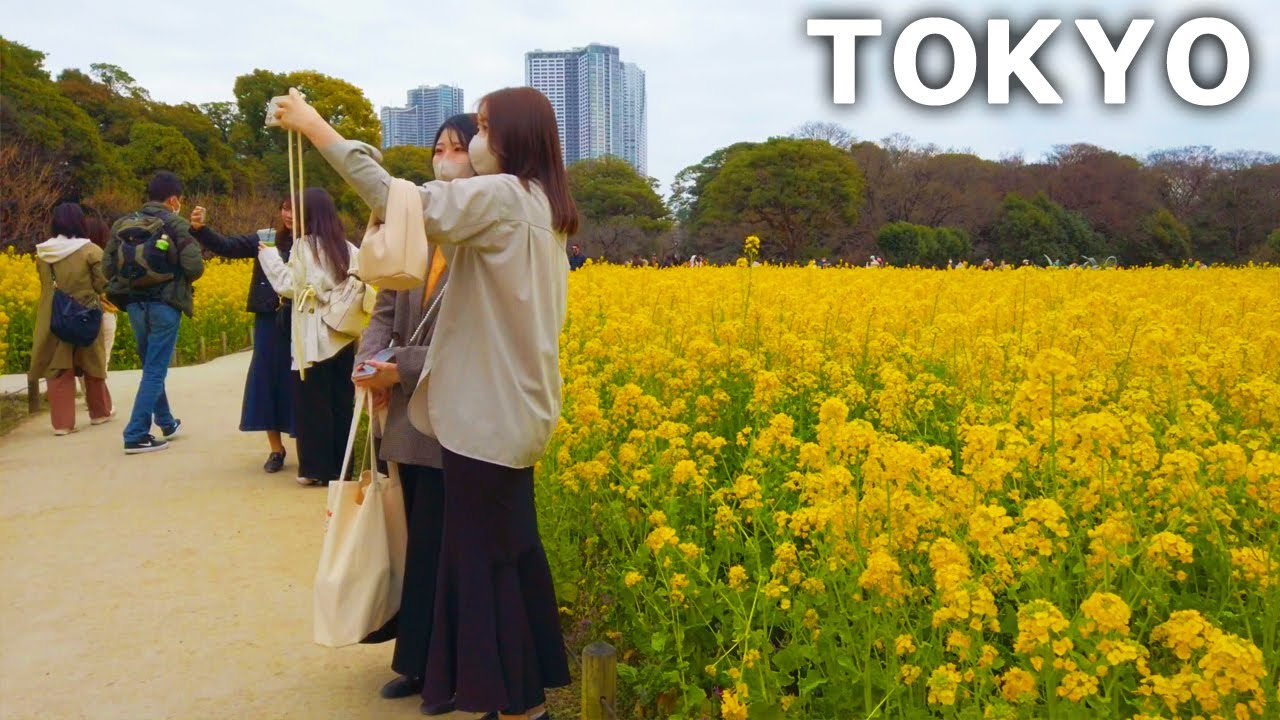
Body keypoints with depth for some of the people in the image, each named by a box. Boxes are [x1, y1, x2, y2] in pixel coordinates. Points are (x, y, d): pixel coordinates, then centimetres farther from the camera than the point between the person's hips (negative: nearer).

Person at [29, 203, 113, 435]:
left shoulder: (42, 253, 1)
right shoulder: (91, 251, -12)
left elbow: (45, 284, 11)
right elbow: (102, 285, -10)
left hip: (54, 319, 2)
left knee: (58, 369, 6)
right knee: (92, 365, 15)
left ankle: (62, 422, 4)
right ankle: (99, 412, 29)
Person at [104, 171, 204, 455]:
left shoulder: (122, 224, 6)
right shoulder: (177, 225, -8)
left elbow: (107, 267, 2)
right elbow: (195, 268, -16)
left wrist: (129, 281, 18)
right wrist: (179, 278, 6)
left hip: (134, 305, 5)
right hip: (164, 305, -5)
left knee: (151, 365, 21)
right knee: (155, 370, 0)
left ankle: (166, 422, 34)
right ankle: (136, 435, -2)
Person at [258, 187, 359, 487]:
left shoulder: (304, 246, -7)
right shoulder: (349, 249, 7)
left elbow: (288, 286, -6)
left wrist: (269, 256, 4)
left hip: (315, 339, -4)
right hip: (344, 336, 5)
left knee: (314, 403, 3)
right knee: (342, 402, 9)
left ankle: (316, 468, 5)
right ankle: (341, 466, 15)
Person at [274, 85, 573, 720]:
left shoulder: (497, 195, -16)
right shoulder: (541, 206, 12)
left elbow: (398, 201, -22)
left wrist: (316, 127, -15)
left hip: (487, 414, -10)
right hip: (514, 409, 10)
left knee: (484, 556, 1)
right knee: (513, 548, 17)